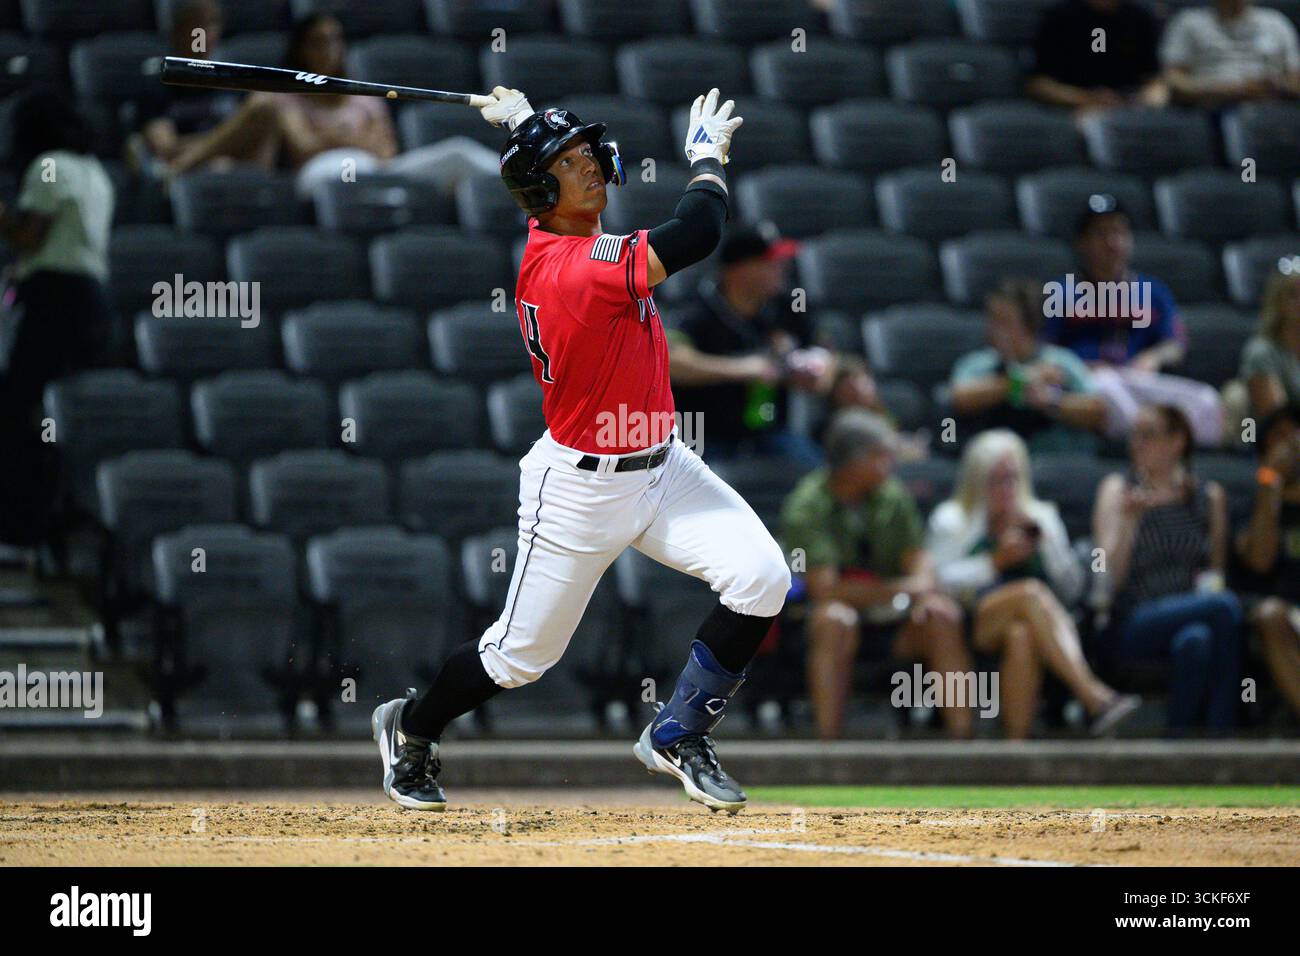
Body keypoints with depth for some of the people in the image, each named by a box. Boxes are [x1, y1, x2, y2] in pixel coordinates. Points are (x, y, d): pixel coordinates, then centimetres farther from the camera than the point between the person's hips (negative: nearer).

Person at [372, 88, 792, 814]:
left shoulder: (549, 241, -1)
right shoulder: (575, 268, -28)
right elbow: (696, 236, -33)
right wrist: (709, 154, -17)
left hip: (661, 468, 8)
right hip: (583, 488, -8)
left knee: (763, 577, -11)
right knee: (522, 656, 8)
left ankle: (678, 737, 7)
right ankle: (412, 728, 38)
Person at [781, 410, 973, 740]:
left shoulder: (892, 496, 4)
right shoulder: (805, 508, -12)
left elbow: (918, 559, 1)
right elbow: (825, 589, -20)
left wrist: (924, 589, -23)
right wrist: (900, 589, -23)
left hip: (890, 622, 4)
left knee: (943, 615, -22)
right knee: (835, 619, -37)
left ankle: (961, 733, -28)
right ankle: (827, 741, -40)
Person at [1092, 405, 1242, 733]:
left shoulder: (1210, 496, 14)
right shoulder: (1117, 489, 7)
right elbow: (1110, 577, -2)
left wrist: (1212, 580, -1)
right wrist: (1129, 520, -16)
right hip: (1131, 629, -2)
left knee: (1196, 641, -37)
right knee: (1225, 607, -31)